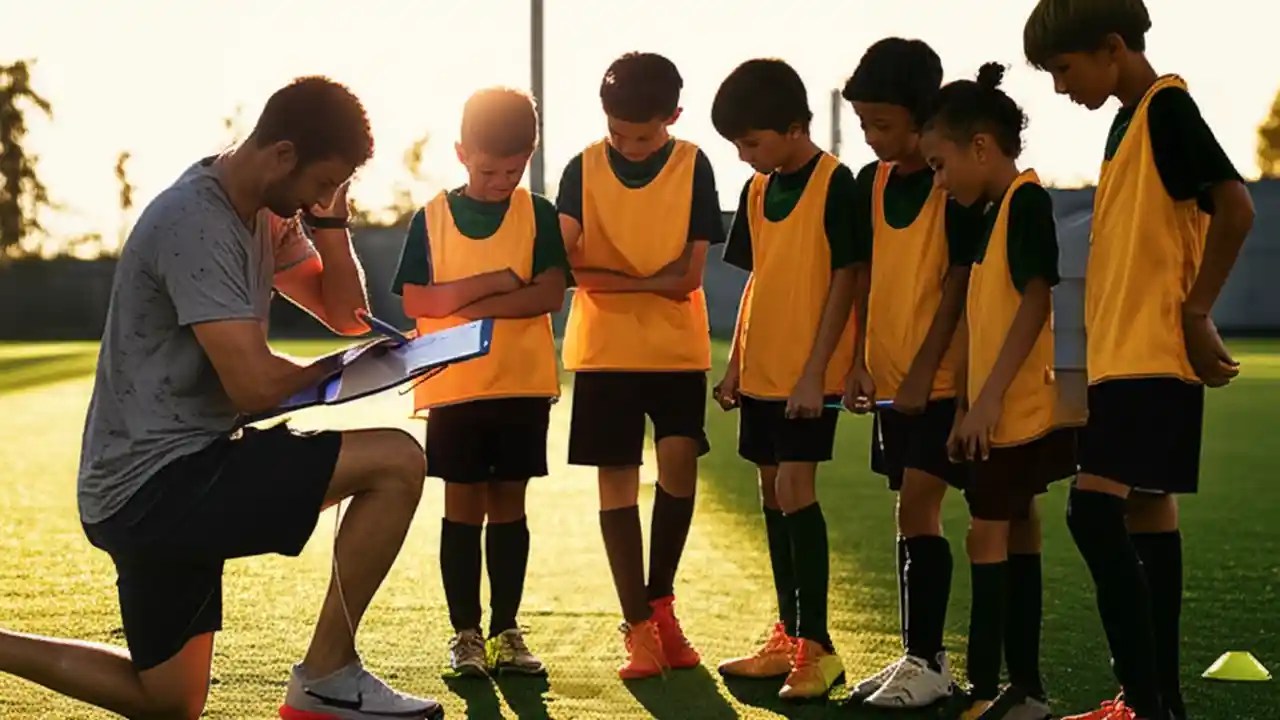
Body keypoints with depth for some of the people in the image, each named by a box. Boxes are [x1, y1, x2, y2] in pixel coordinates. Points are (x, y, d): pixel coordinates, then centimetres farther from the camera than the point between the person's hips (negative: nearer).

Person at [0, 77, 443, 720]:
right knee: (395, 462, -17)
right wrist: (328, 371, -5)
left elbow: (346, 315, 14)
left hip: (157, 486, 10)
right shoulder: (196, 225, -20)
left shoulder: (264, 215, 10)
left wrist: (327, 216, 0)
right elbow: (254, 385, -25)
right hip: (159, 484, -10)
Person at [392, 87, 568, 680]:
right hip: (454, 387, 0)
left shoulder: (537, 214, 2)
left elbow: (550, 294, -8)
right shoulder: (431, 218, 2)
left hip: (524, 386, 1)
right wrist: (493, 282, -14)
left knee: (509, 504, 7)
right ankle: (464, 633, 10)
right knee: (462, 506, 3)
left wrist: (468, 305, -14)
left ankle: (506, 631, 15)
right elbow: (415, 301, -6)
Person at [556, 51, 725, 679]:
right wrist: (653, 280, -17)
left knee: (679, 463, -12)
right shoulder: (584, 168, -1)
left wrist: (609, 277, -11)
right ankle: (637, 627, 6)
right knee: (617, 479, -1)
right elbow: (564, 262, -8)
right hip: (604, 348, 0)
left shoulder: (693, 167, -3)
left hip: (677, 346, 0)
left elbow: (688, 275, -6)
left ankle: (660, 600, 10)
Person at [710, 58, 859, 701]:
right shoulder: (756, 190, 11)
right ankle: (789, 637, 18)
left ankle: (817, 646, -7)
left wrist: (814, 371, -17)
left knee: (795, 489, -12)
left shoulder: (835, 185, -11)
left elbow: (843, 281, -13)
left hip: (808, 373, -8)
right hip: (761, 369, 8)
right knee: (773, 493, 10)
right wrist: (735, 364, 14)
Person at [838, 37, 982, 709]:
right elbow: (867, 277, 12)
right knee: (911, 514, 11)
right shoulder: (872, 182, 9)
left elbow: (959, 281, -13)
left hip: (937, 378, -7)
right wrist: (860, 360, 4)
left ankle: (928, 662, -3)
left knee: (917, 511, -10)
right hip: (889, 376, 7)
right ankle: (919, 656, 18)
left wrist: (925, 369, -16)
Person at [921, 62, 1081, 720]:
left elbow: (1036, 303, -20)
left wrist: (989, 398, -22)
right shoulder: (995, 213, 16)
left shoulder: (1026, 201, -13)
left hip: (1019, 408, -9)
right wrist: (967, 407, 19)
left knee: (989, 533, -7)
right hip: (999, 411, 9)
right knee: (1013, 533, 10)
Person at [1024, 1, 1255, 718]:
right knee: (1145, 511, 9)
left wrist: (1196, 313, -17)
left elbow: (1235, 206, -21)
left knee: (1095, 508, -16)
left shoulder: (1166, 106, -11)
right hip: (1125, 353, 10)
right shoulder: (1131, 120, 17)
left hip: (1154, 353, -10)